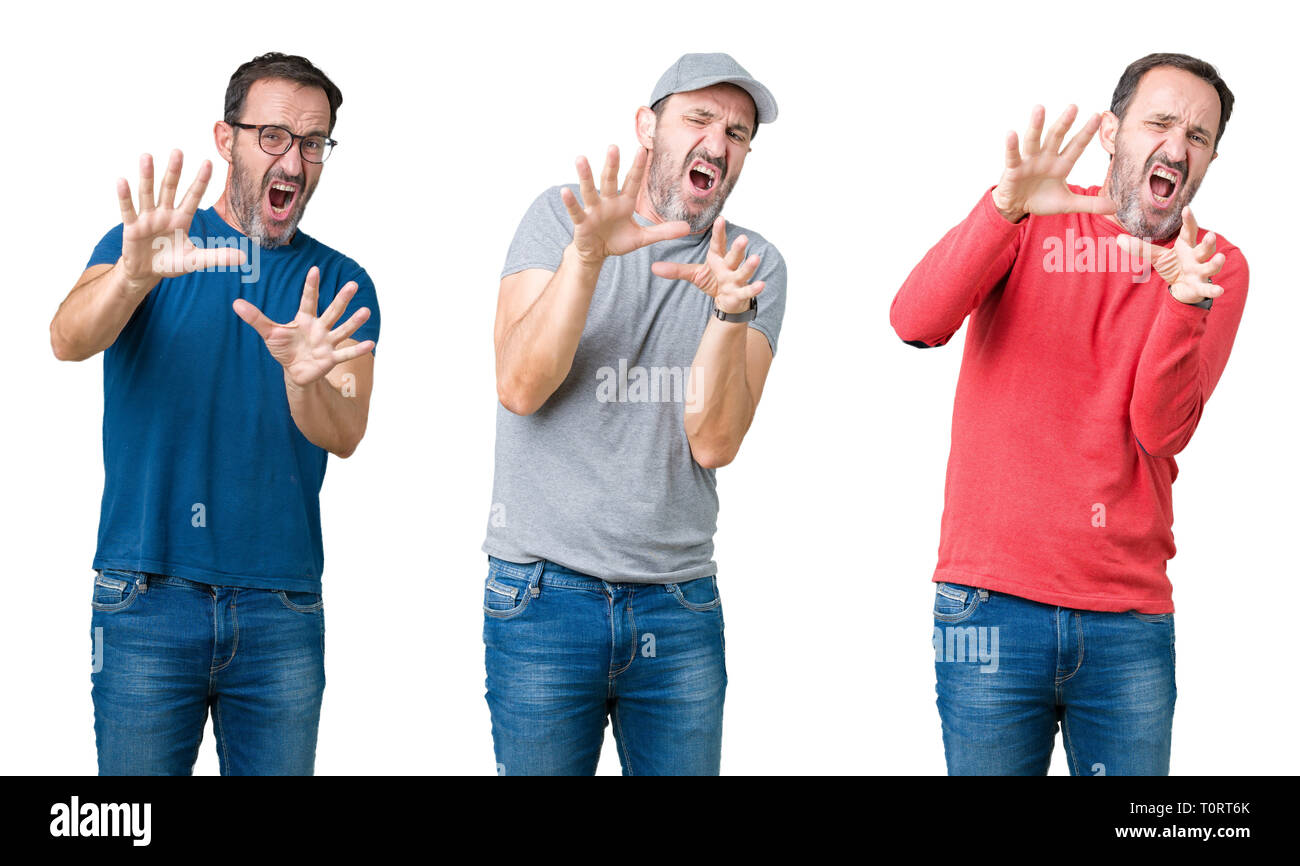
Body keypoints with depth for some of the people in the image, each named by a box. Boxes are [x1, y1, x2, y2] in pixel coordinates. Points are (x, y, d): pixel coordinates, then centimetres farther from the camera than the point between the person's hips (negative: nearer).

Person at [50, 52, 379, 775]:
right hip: (147, 600, -2)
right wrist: (133, 275, -38)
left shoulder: (339, 284, 7)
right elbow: (68, 340, -16)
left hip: (282, 606, 2)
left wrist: (304, 379, -29)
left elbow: (345, 434, -6)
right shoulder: (142, 240, 3)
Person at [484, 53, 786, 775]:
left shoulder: (757, 264, 3)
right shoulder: (561, 216, 1)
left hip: (680, 603, 2)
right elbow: (520, 387, -12)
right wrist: (587, 254, -24)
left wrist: (730, 310, -22)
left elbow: (713, 443, -8)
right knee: (540, 769, 3)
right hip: (544, 595, -2)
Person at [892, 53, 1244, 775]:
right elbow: (916, 322, -15)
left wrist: (1184, 300, -24)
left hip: (1131, 616, 2)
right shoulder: (1029, 223, 3)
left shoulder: (1218, 267, 6)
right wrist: (1007, 207, -28)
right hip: (991, 603, -1)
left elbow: (1160, 429, -8)